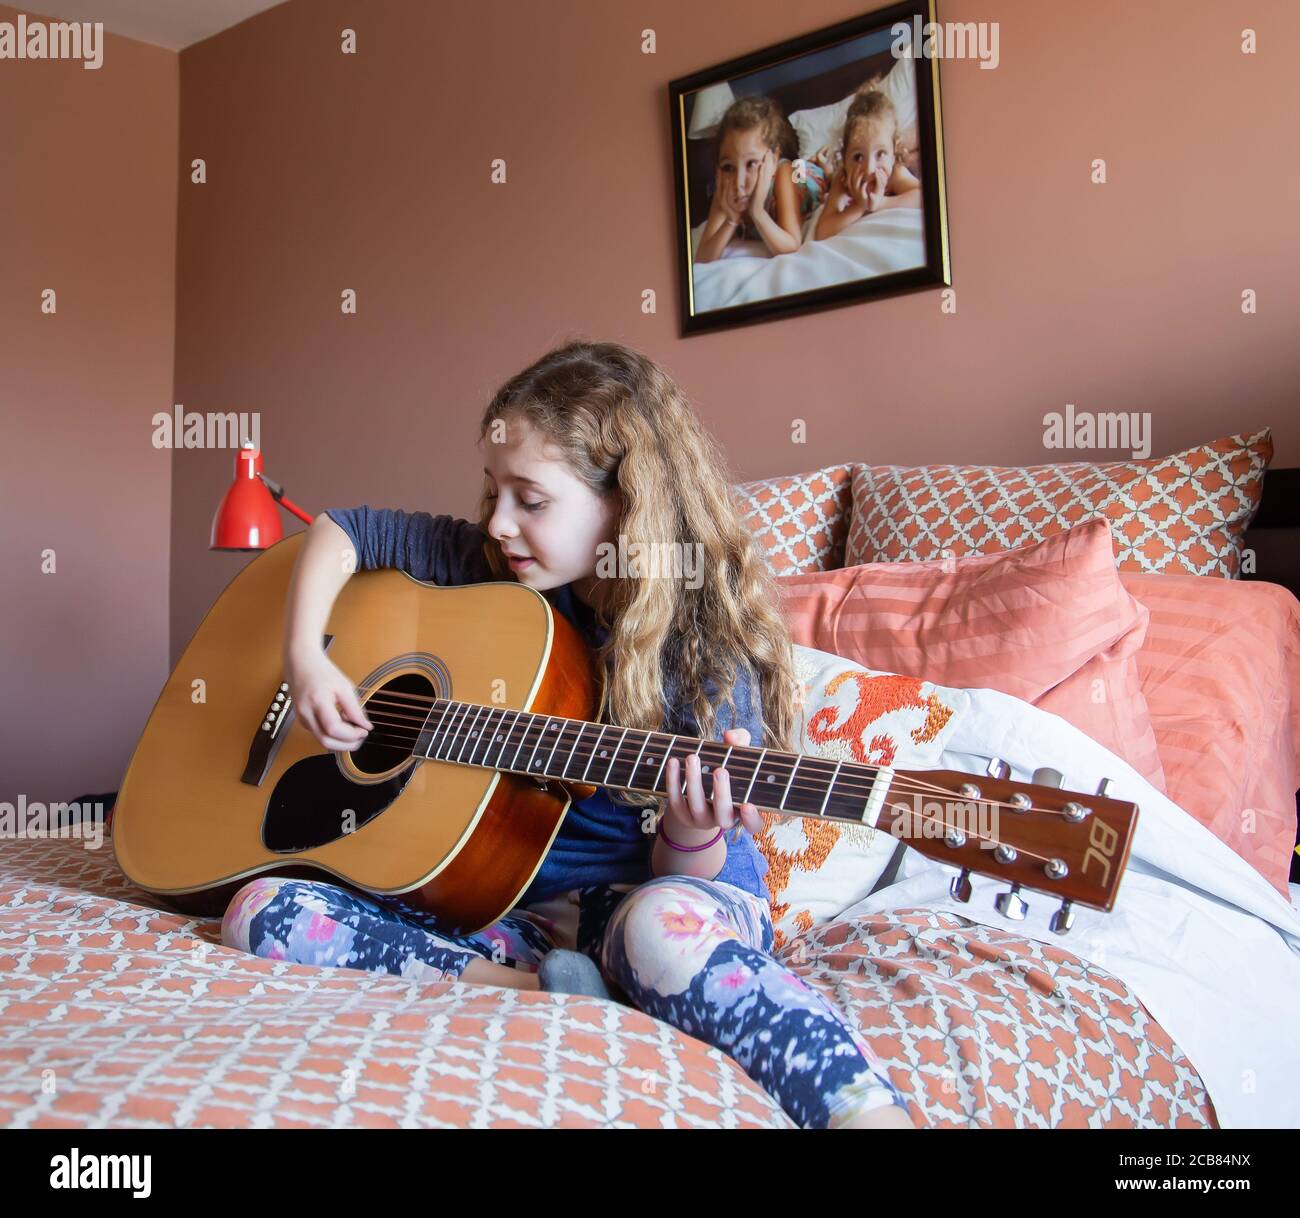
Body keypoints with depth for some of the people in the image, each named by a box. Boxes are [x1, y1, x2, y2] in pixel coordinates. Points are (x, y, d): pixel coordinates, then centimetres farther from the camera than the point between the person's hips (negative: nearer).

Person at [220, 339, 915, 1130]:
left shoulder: (705, 652, -13)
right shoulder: (504, 572, 0)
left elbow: (679, 883, -12)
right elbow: (345, 529, 10)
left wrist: (693, 841, -35)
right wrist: (306, 657, -5)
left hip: (658, 895, -5)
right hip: (507, 900, 6)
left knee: (665, 924, -42)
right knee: (260, 912, -12)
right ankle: (534, 990, -21)